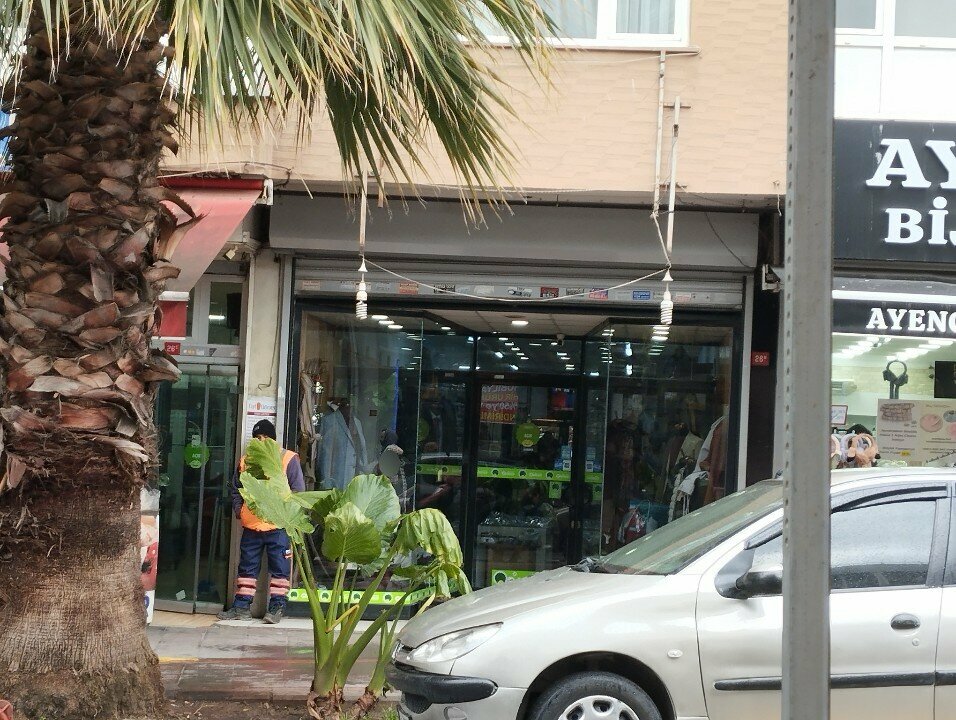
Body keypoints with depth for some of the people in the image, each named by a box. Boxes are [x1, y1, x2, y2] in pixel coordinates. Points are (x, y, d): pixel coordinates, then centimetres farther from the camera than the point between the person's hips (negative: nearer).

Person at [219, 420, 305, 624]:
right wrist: (239, 510, 7)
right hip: (251, 525, 4)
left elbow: (298, 491, -1)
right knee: (247, 567, 9)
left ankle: (277, 607, 7)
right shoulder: (246, 460, 12)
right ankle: (242, 606, 16)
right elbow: (236, 490, 22)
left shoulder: (288, 459, 0)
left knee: (279, 567, 1)